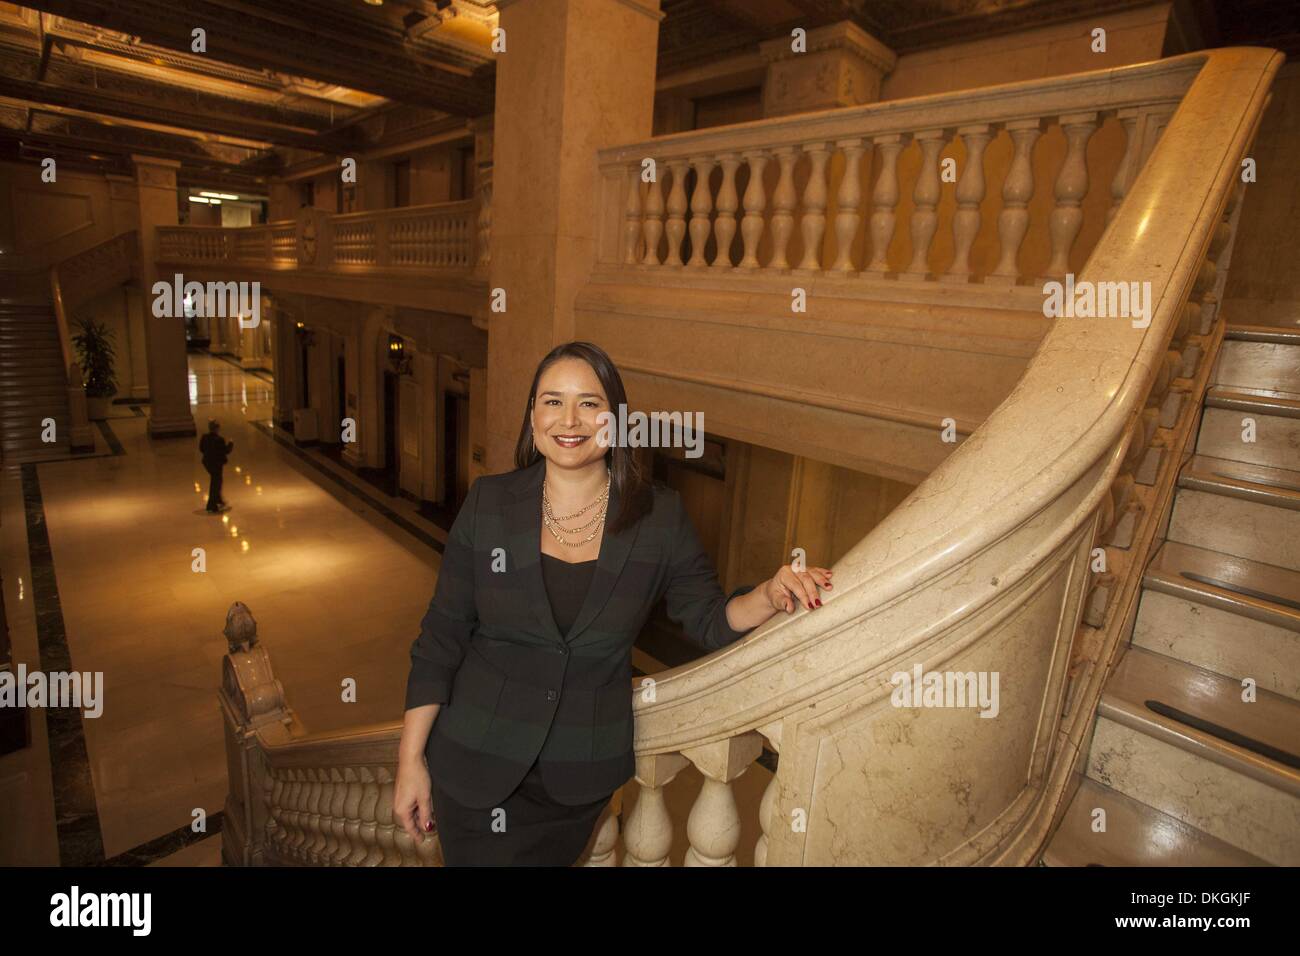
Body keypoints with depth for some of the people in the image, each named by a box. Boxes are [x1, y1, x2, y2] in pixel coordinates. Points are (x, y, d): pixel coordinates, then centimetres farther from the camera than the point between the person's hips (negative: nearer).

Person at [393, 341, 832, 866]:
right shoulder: (488, 504, -10)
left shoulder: (660, 517, -9)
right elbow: (441, 637, -5)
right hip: (477, 765, 0)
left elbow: (709, 620, -1)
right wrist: (411, 759, -3)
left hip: (584, 776, 1)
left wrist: (769, 595, -21)